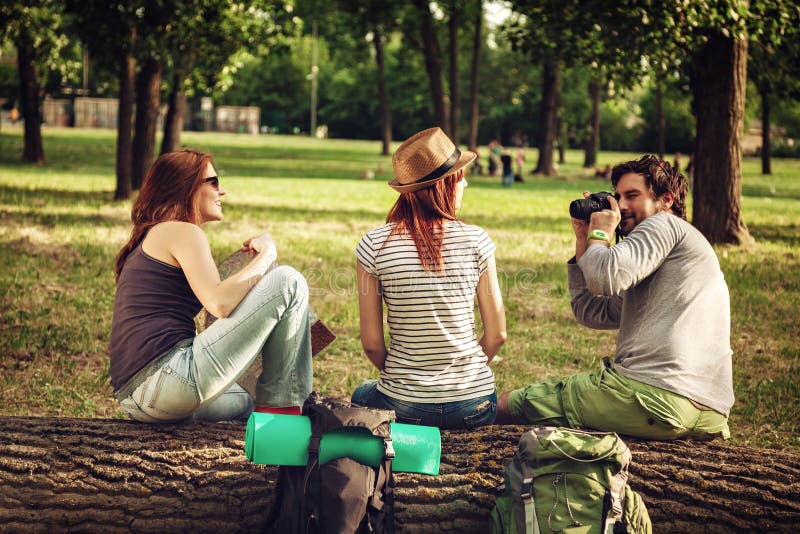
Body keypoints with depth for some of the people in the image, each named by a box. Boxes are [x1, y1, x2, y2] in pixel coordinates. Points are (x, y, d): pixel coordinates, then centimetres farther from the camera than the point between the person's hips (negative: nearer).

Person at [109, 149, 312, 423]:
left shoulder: (147, 241, 25)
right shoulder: (182, 231, -4)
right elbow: (219, 303, -19)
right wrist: (265, 255, -6)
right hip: (170, 378, -11)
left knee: (242, 404, 43)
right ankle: (283, 406, -2)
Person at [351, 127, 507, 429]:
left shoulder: (374, 245, -9)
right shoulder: (476, 240, -7)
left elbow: (371, 343, -5)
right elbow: (497, 335, -3)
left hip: (403, 406, -2)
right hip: (475, 407, 2)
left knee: (361, 395, 33)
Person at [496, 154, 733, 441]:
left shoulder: (665, 225, 1)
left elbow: (606, 277, -16)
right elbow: (591, 313, 28)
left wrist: (600, 234, 5)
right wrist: (583, 241, 24)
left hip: (656, 393, -11)